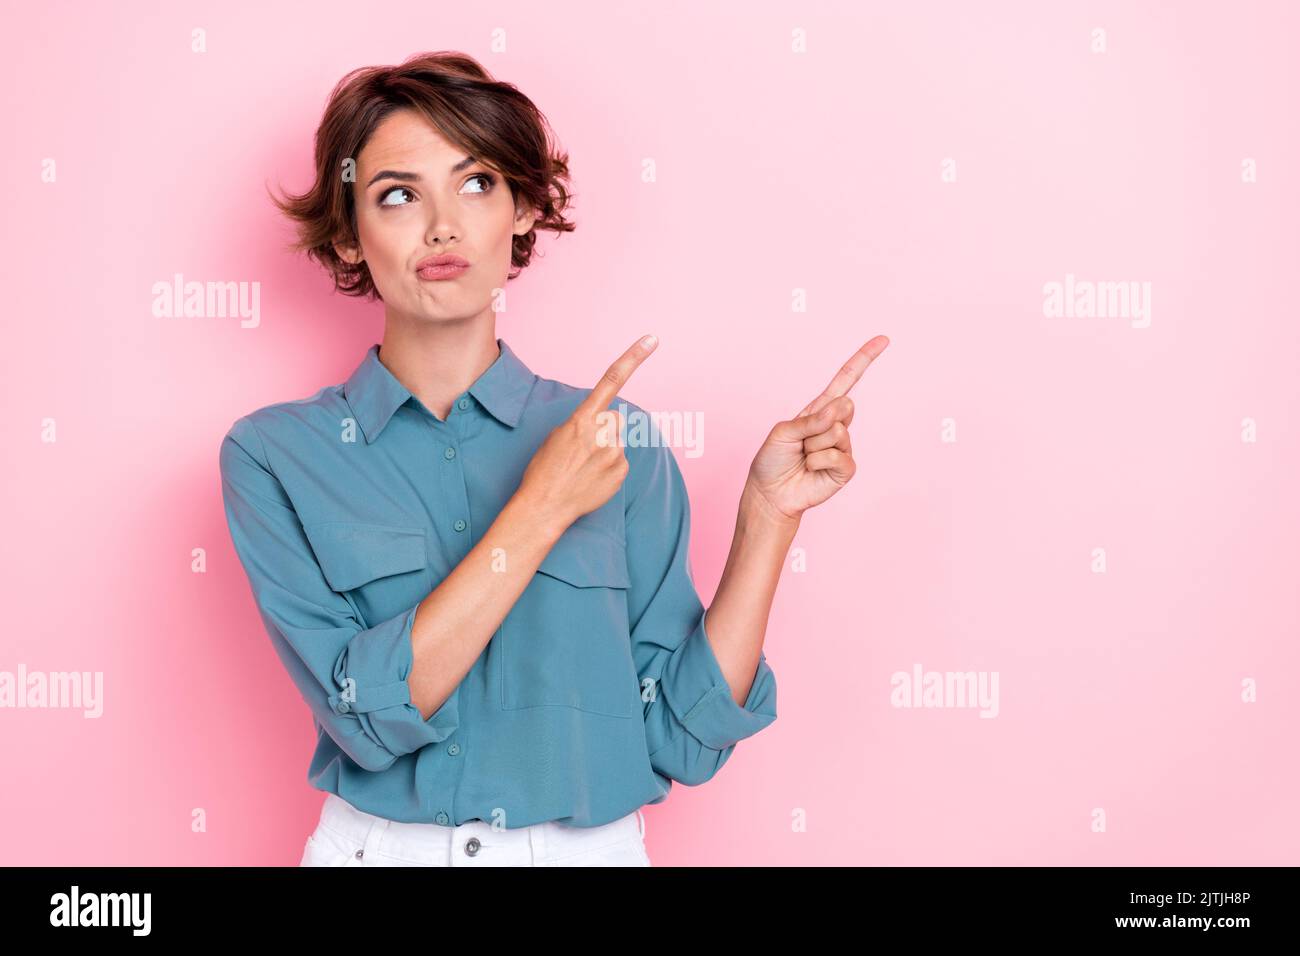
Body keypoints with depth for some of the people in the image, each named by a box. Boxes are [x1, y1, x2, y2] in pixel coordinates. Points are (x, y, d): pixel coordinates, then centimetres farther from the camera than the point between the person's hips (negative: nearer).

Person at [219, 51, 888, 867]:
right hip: (375, 843, -1)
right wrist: (542, 508, -22)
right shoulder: (275, 456, -8)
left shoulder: (618, 441, -6)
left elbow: (684, 738, -8)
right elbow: (367, 714, -19)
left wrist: (770, 514, -16)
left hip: (591, 847, 1)